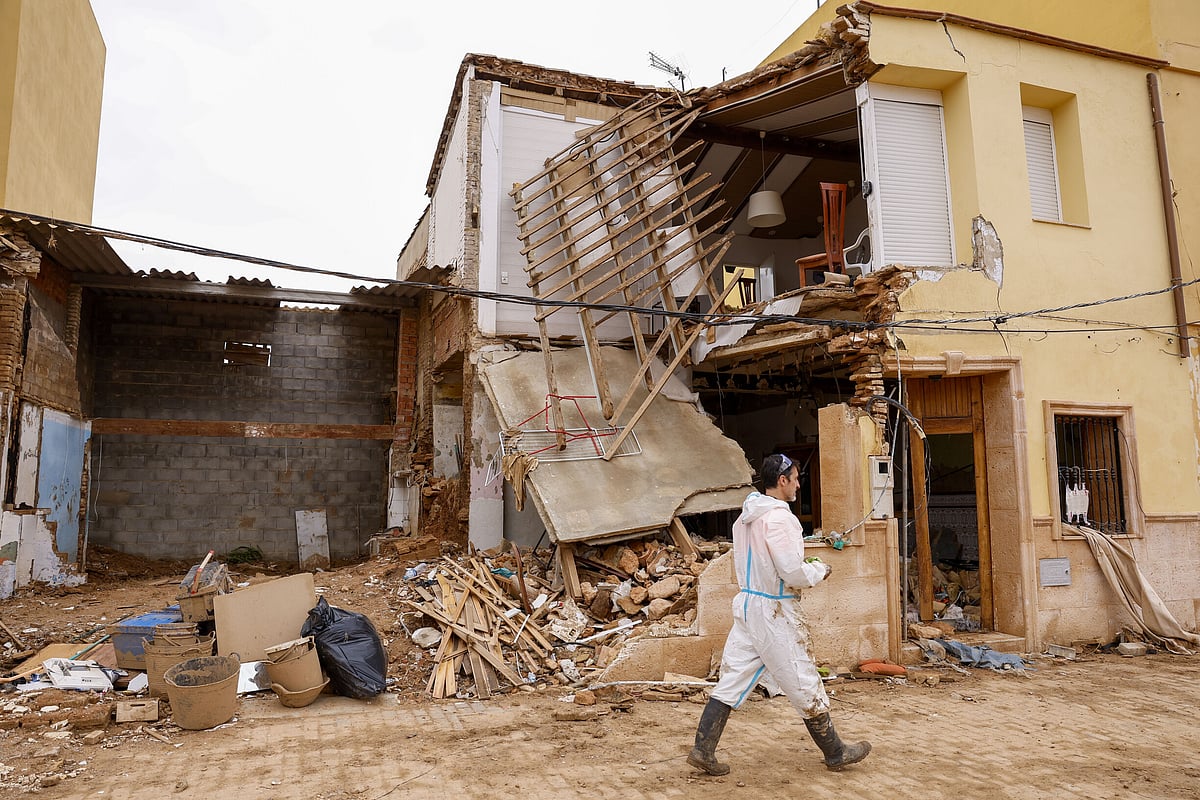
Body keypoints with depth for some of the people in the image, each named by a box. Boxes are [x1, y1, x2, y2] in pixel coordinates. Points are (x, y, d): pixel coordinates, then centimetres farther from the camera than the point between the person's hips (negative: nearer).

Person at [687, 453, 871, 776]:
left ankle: (703, 749, 9)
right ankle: (836, 753, 26)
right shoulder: (778, 517, -19)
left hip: (747, 603, 8)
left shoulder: (746, 516, 8)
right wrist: (820, 570, -2)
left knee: (732, 681, 9)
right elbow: (793, 573, -22)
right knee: (804, 685, 8)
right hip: (774, 610, -8)